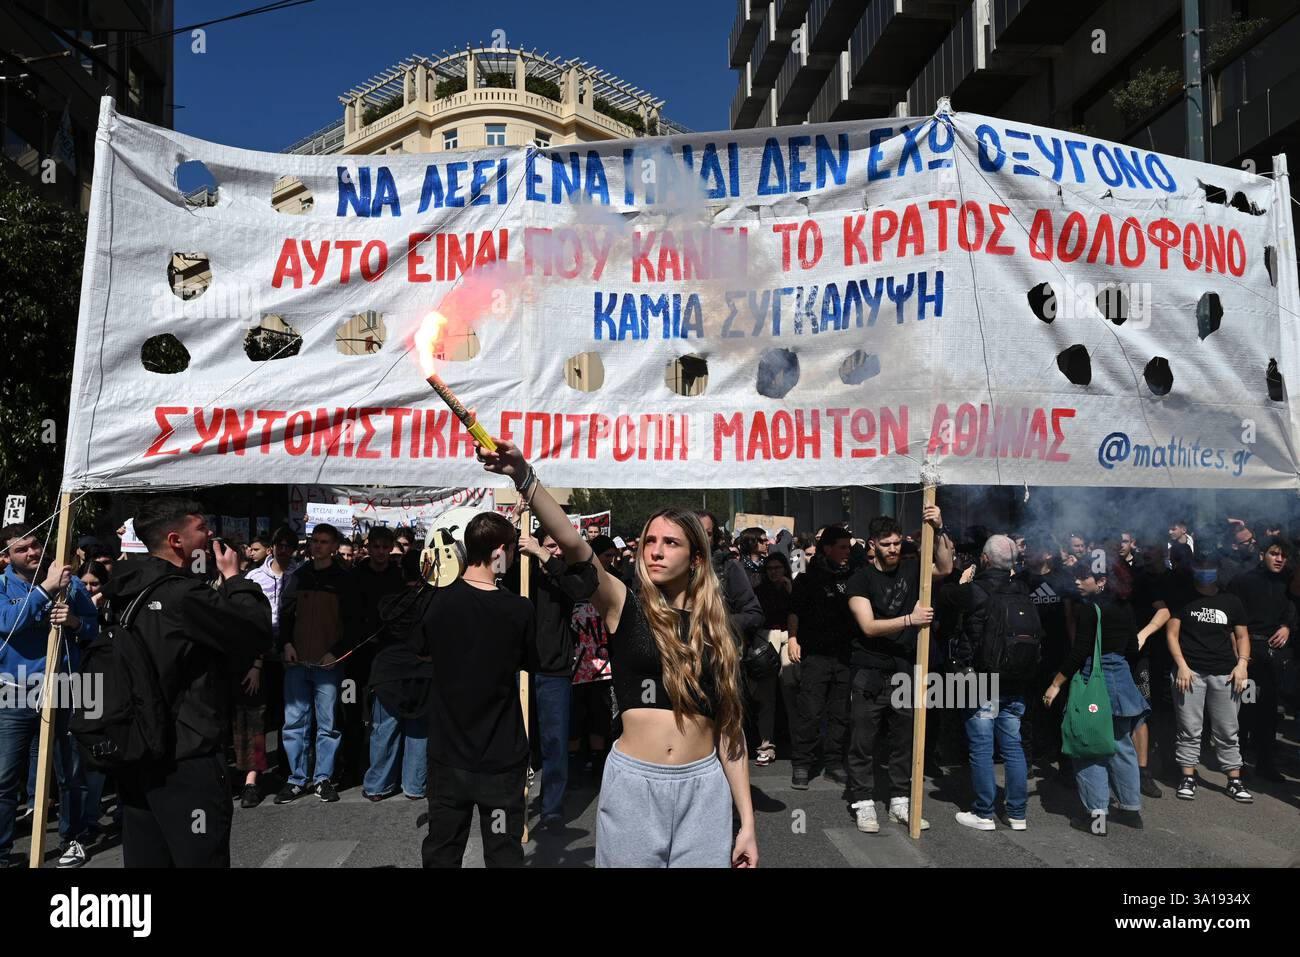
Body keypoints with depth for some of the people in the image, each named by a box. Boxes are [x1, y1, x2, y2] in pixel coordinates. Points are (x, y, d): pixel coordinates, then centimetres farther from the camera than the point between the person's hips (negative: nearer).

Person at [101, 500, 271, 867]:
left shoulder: (129, 590, 6)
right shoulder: (183, 593, -22)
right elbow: (258, 632, -16)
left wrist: (222, 584, 6)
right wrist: (234, 576, -6)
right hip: (185, 758, -9)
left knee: (145, 858, 17)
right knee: (201, 858, 3)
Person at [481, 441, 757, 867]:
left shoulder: (714, 629, 3)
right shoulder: (624, 606, -4)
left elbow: (729, 727, 5)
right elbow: (572, 544, -21)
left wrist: (747, 822, 3)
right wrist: (523, 476, -36)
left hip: (704, 787, 2)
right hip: (633, 782, -1)